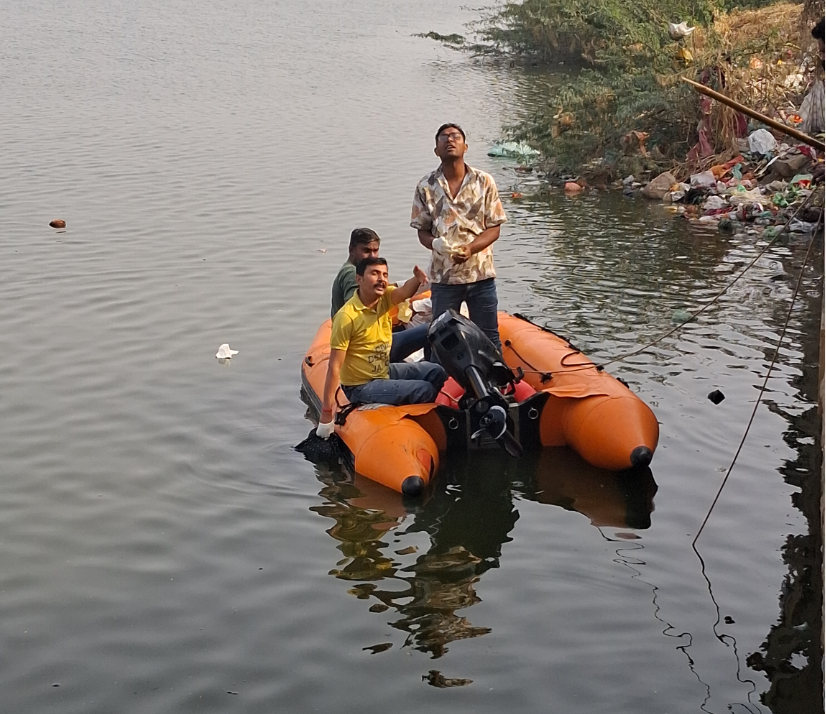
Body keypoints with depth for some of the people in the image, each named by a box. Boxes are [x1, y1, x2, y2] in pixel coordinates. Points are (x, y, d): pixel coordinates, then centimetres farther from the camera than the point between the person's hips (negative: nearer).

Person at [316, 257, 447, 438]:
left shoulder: (384, 298, -4)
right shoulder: (347, 316, -23)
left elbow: (404, 292, -27)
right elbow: (334, 366, -23)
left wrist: (417, 279, -52)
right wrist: (326, 411, -24)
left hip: (385, 372, 8)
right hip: (361, 387, -8)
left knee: (436, 373, 7)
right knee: (424, 390, -16)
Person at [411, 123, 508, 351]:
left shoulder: (484, 182, -3)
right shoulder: (426, 187, -1)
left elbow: (494, 228, -1)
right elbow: (422, 231, 4)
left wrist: (470, 249, -19)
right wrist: (435, 243, -20)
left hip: (481, 274, 0)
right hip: (443, 276, 0)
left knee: (488, 339, 8)